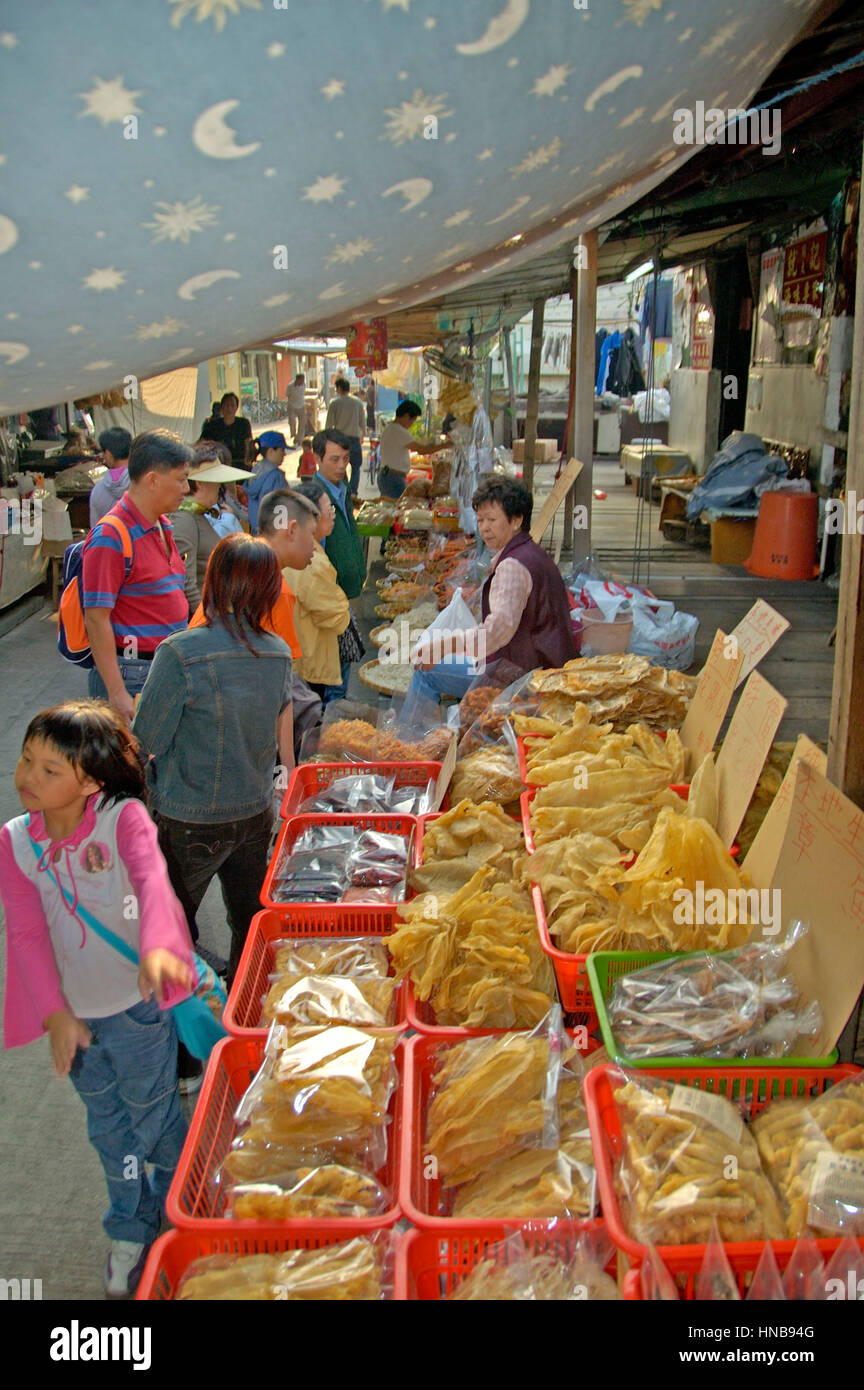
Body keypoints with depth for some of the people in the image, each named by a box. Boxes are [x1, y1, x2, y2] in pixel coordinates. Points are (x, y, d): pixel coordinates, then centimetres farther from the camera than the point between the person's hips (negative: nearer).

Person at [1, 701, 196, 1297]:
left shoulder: (123, 818, -19)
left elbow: (151, 879, -35)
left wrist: (156, 948, -54)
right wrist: (55, 1013, -15)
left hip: (138, 1003, -4)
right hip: (74, 1012, 4)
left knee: (154, 1116, 16)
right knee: (108, 1126, 22)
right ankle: (131, 1228, 45)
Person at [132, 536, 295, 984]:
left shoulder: (181, 653, -21)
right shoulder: (279, 652, -5)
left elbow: (145, 741, -13)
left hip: (190, 822, -5)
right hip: (257, 812, 5)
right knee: (250, 923, 19)